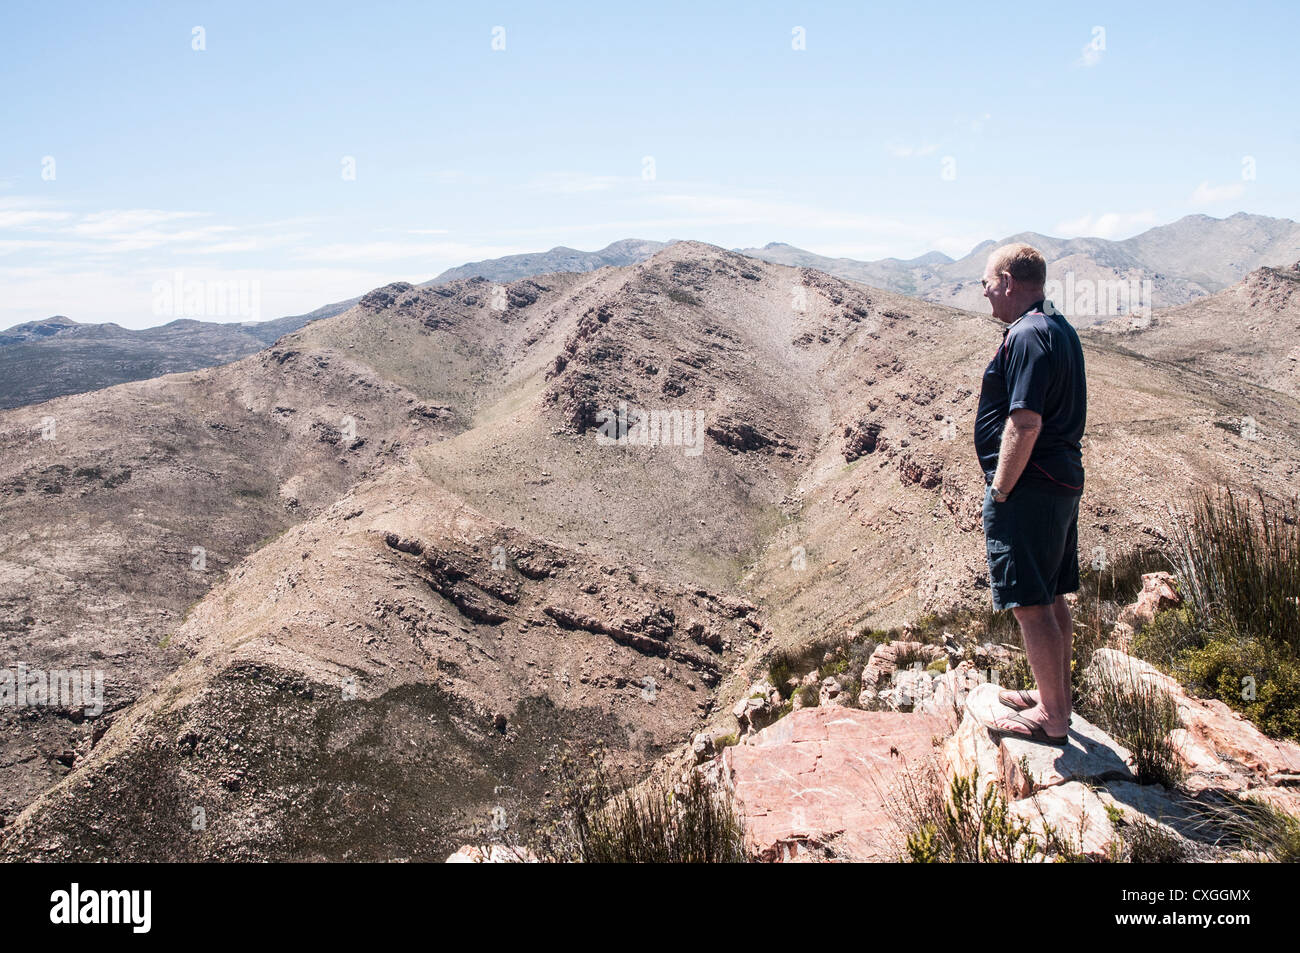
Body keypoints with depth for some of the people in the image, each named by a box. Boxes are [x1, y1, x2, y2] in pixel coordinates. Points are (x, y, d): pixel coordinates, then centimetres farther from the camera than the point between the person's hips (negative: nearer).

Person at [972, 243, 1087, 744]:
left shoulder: (1027, 336, -18)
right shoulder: (1059, 328, 15)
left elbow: (1025, 423, -25)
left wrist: (999, 492, -17)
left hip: (1028, 489, -10)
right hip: (1062, 481, 11)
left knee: (1031, 604, -2)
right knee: (1052, 598, 18)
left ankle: (1052, 718, 7)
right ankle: (1055, 698, 30)